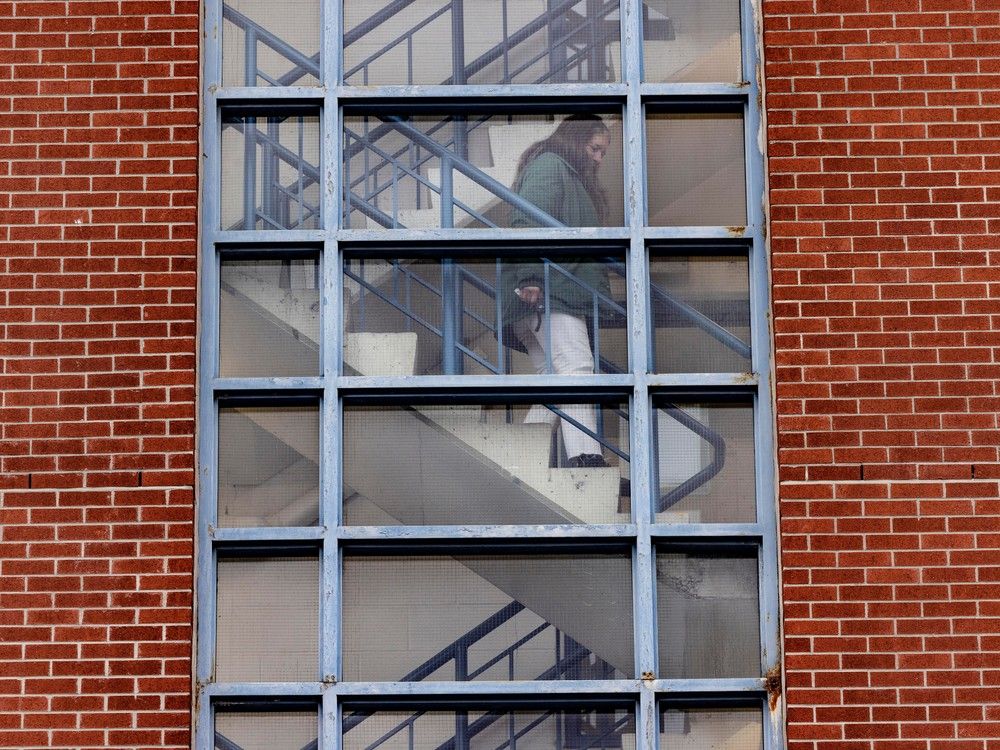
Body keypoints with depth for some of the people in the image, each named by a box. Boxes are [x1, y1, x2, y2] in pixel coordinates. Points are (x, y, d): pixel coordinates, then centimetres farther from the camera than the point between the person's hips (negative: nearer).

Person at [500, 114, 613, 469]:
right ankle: (585, 460, -36)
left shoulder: (573, 176, 34)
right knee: (576, 366, -23)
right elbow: (527, 223, -14)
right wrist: (529, 278, -24)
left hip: (565, 293, 11)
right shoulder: (549, 165, 1)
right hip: (546, 291, -11)